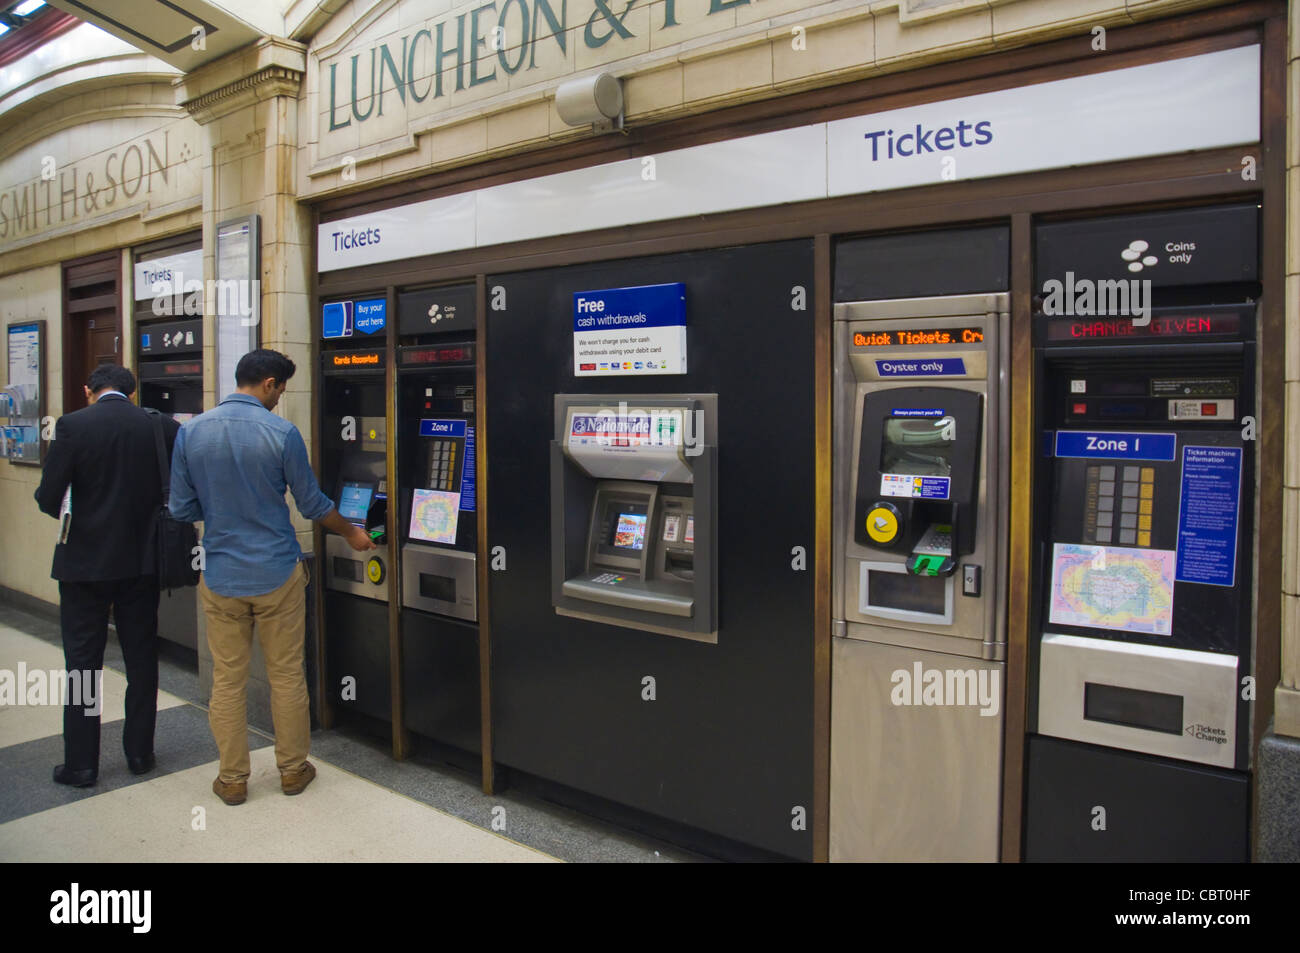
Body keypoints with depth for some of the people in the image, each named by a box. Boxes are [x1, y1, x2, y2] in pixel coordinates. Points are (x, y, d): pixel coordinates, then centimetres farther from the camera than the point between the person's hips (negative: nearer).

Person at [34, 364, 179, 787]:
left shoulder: (73, 425, -10)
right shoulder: (162, 427, -3)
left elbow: (48, 497, -12)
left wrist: (70, 517, 11)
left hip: (85, 562, -2)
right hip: (142, 561, 2)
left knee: (82, 664, 9)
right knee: (141, 661, 13)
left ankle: (81, 764, 16)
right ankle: (140, 752, 21)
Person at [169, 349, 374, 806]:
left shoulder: (191, 432, -2)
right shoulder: (282, 433, -11)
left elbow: (182, 509, 2)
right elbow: (312, 504, -3)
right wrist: (352, 533, 14)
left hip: (220, 576, 3)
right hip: (277, 573, -2)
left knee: (227, 680, 12)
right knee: (287, 676, 11)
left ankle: (232, 779, 22)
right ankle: (292, 769, 24)